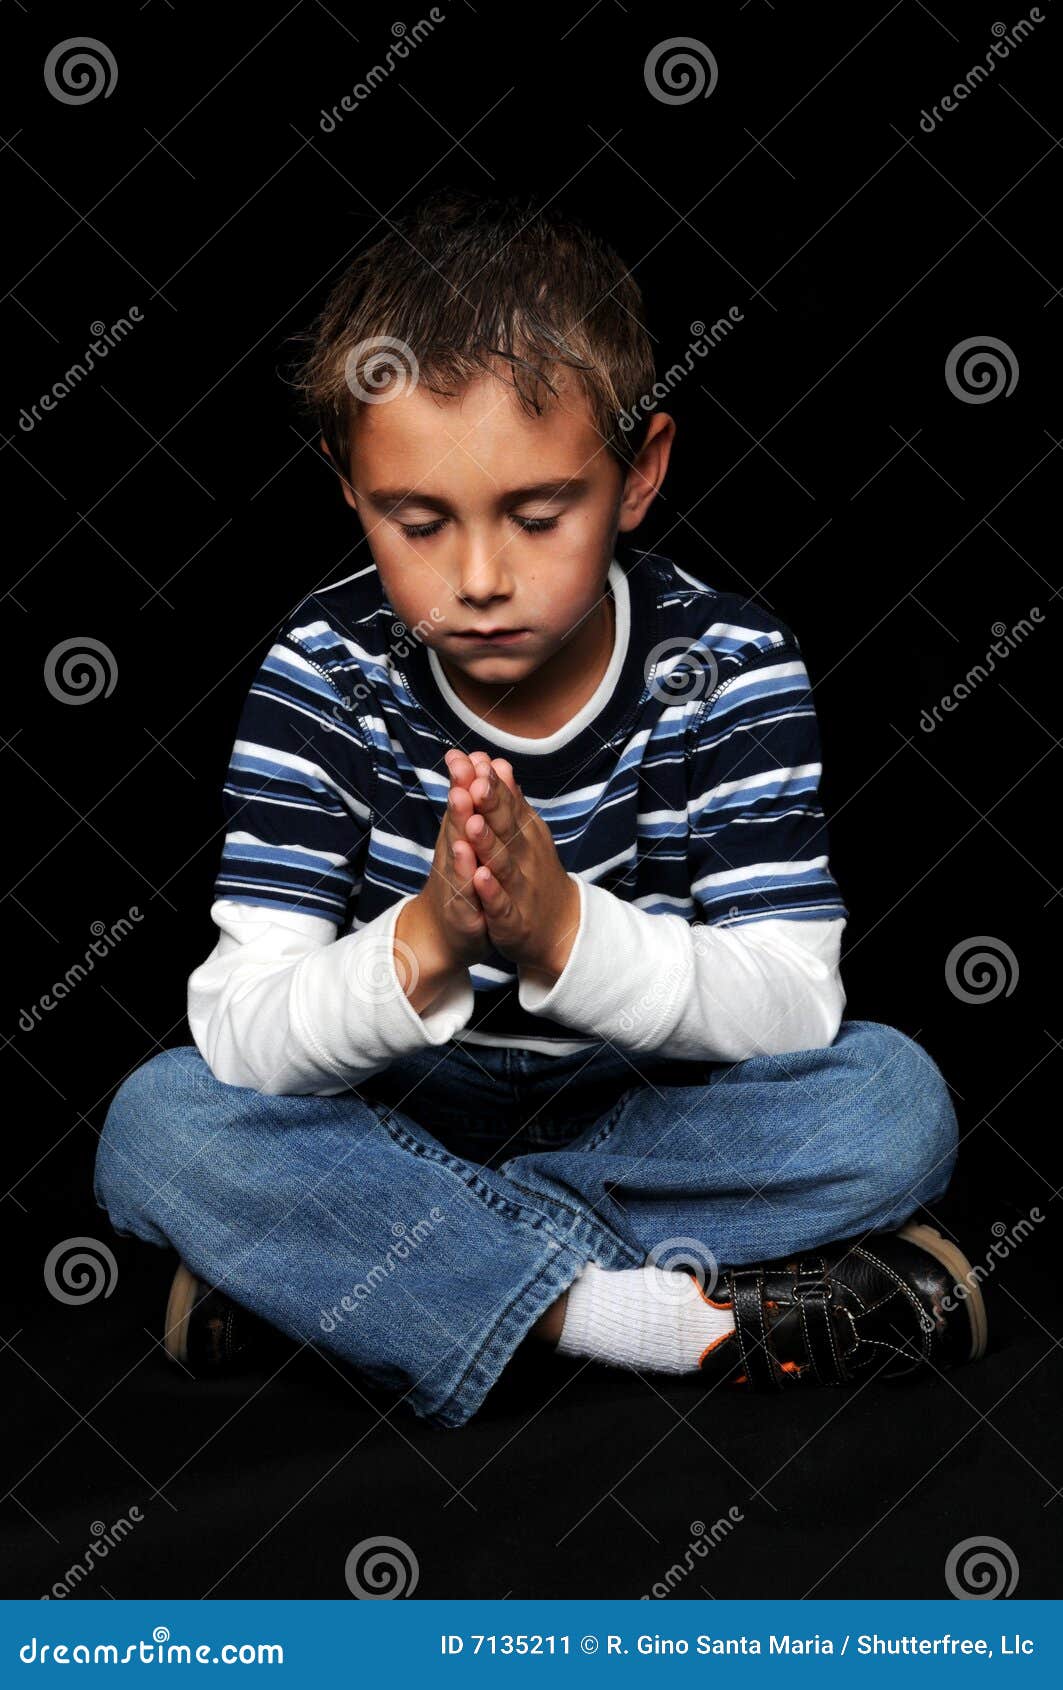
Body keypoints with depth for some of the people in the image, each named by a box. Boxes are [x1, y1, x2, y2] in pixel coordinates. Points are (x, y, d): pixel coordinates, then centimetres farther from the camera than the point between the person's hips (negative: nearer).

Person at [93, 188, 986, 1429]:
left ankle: (325, 1277, -24)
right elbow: (238, 1035, -20)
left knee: (898, 1101, -25)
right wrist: (419, 949, -41)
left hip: (650, 1111, 1)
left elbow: (795, 1006, -21)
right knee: (157, 1124, -26)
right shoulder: (324, 675, -14)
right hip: (388, 1116, 0)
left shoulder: (728, 667, -14)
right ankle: (645, 1313, -27)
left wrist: (566, 929, -38)